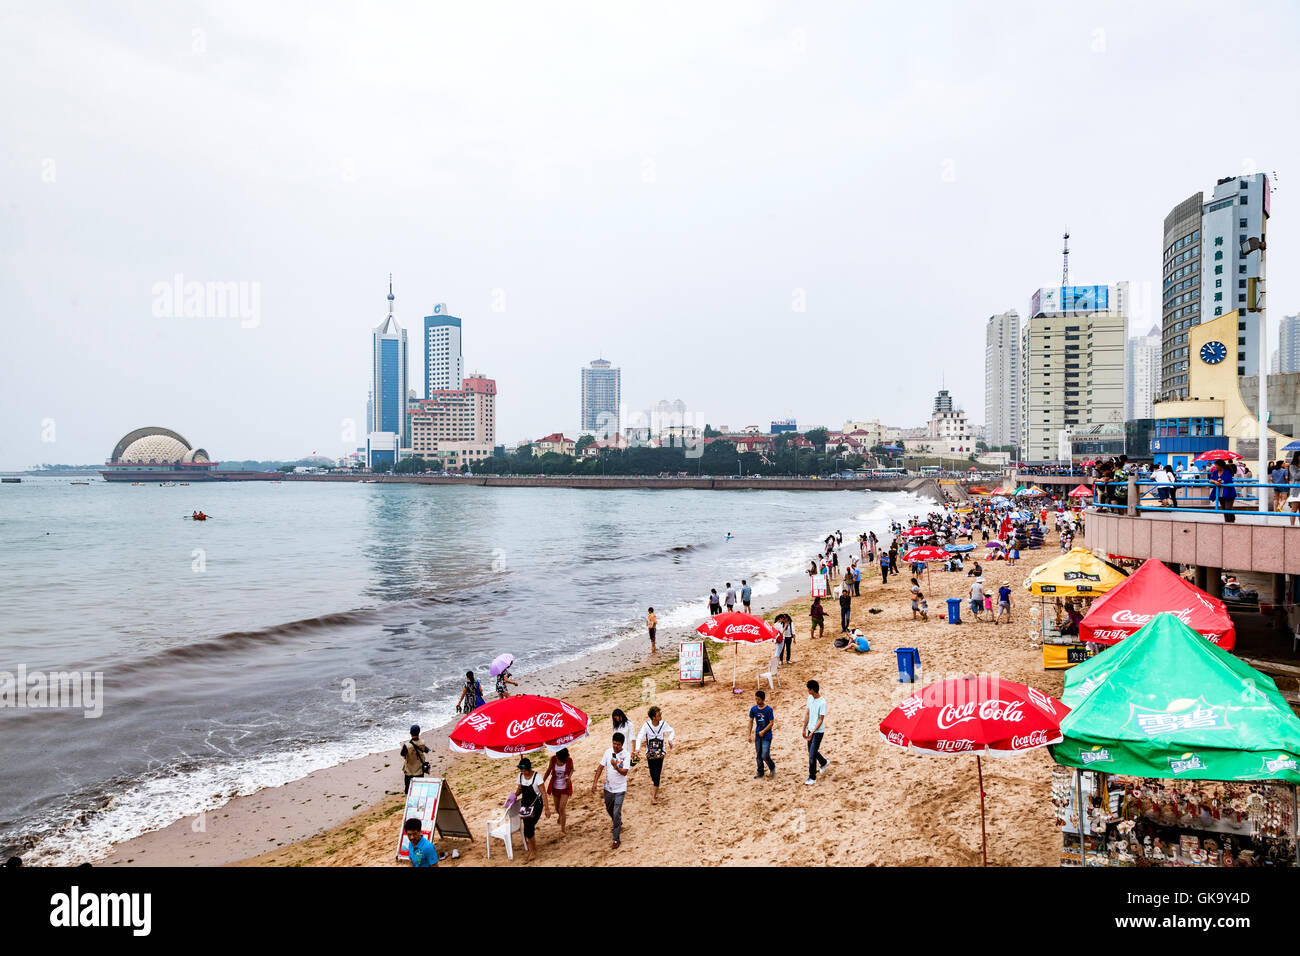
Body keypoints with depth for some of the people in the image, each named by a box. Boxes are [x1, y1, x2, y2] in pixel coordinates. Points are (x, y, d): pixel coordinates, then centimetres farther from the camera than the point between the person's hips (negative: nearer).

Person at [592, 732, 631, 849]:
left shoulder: (625, 755, -16)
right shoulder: (608, 752, -5)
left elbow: (624, 772, -21)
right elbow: (600, 767, 1)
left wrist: (616, 766, -38)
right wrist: (595, 782, -5)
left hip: (620, 789, -5)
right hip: (608, 787, 5)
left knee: (616, 813, -8)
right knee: (609, 810, 23)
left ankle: (616, 840, 3)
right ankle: (618, 825, 52)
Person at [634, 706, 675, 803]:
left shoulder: (663, 724, -8)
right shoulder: (646, 725, -14)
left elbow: (672, 731, 8)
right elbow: (639, 737, -20)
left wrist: (670, 740, -10)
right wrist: (637, 749, -33)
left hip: (660, 753, 0)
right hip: (650, 753, 0)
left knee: (657, 775, -8)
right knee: (652, 775, 9)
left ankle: (654, 796, -2)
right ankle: (655, 792, 32)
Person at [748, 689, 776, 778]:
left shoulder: (768, 709, -13)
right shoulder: (753, 709, -1)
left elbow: (772, 723, -10)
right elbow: (751, 721, 8)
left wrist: (763, 731, -14)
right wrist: (749, 734, 5)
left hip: (767, 735, -5)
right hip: (757, 735, 5)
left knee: (765, 756, -9)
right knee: (758, 755, 10)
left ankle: (772, 767, 18)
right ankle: (760, 772, 25)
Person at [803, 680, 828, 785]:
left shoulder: (822, 702, -22)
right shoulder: (810, 698, 2)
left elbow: (821, 720, -19)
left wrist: (812, 733, -21)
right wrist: (804, 729, 14)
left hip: (818, 732, -8)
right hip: (810, 730, 8)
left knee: (812, 755, -5)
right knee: (811, 752, 22)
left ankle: (812, 778, 7)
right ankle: (824, 762, 49)